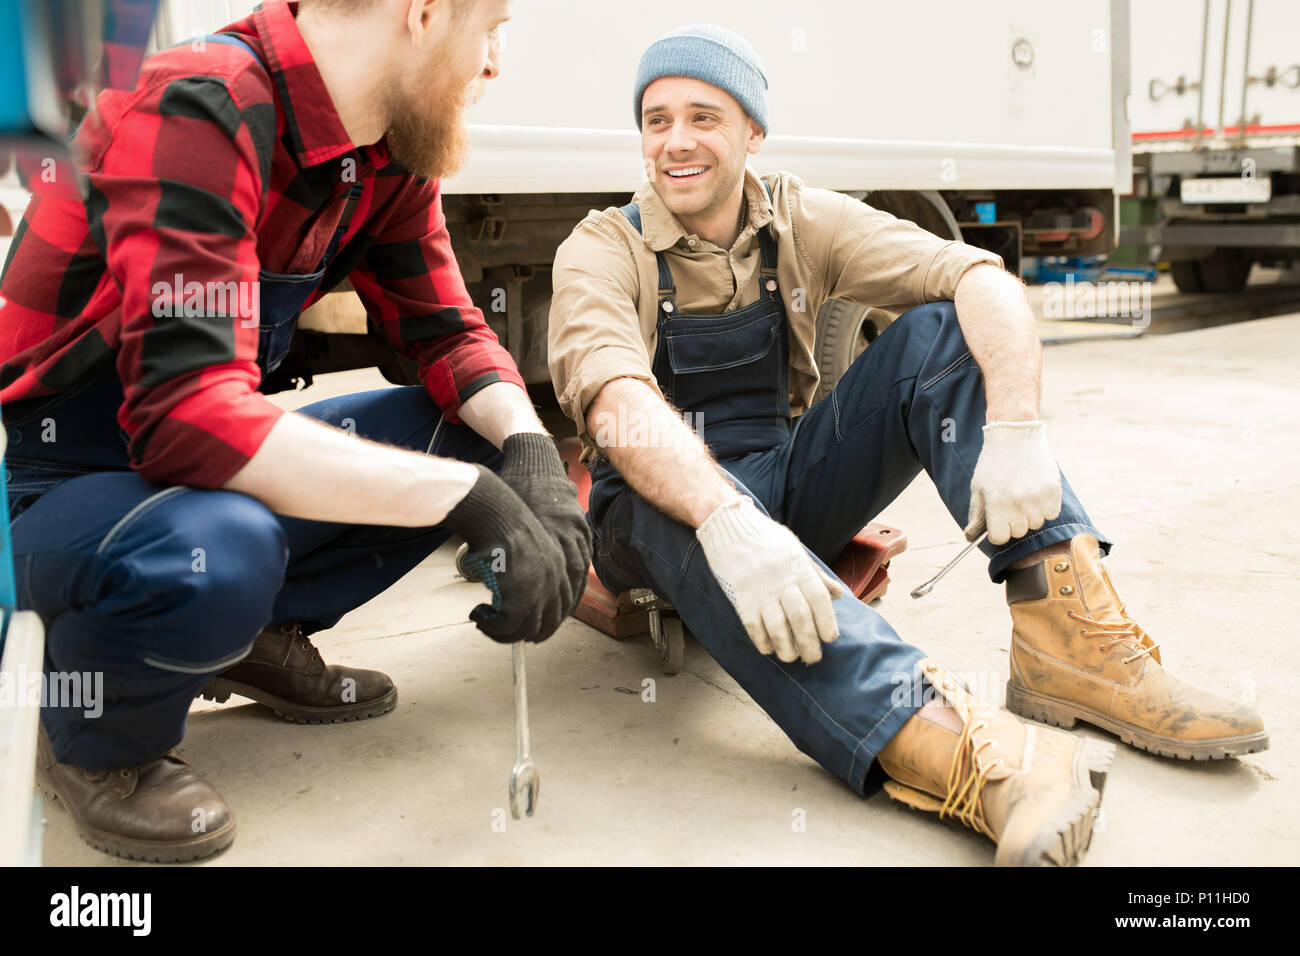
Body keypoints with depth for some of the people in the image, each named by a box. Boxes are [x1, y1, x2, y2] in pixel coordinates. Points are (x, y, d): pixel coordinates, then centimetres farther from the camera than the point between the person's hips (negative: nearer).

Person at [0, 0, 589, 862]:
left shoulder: (388, 153, -2)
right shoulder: (199, 113, -27)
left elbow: (447, 330, 3)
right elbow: (190, 416, -36)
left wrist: (530, 450, -19)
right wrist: (472, 499, -38)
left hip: (216, 472, 8)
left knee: (479, 438, -5)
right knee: (216, 554, -38)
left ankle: (261, 638, 9)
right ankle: (96, 743, -4)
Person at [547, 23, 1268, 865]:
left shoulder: (801, 222, -1)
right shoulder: (603, 252, -10)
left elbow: (983, 281, -14)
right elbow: (615, 401, -31)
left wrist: (1016, 427, -34)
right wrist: (726, 521, -49)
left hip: (789, 490, 3)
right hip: (669, 508, -3)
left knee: (940, 332, -17)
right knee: (684, 510, -40)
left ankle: (1071, 638, -31)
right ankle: (954, 747, -59)